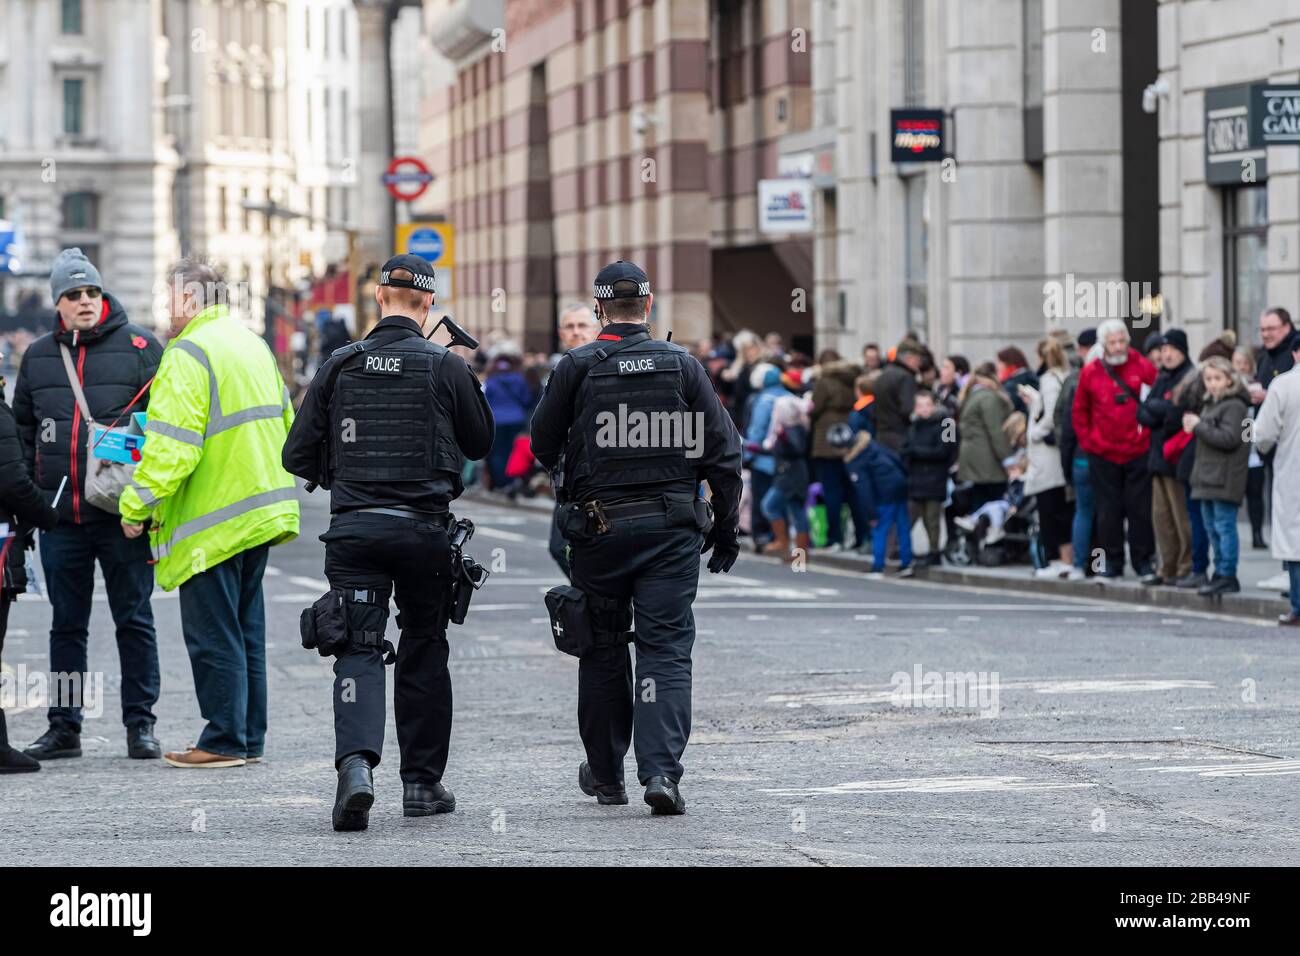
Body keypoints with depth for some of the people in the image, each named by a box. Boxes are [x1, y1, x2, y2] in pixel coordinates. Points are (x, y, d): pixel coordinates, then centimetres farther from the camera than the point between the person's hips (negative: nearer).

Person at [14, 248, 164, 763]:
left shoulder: (139, 347, -1)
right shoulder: (38, 357, 11)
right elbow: (22, 428, 19)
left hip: (122, 515, -3)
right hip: (59, 517, 4)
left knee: (134, 621, 3)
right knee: (66, 625, 9)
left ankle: (140, 724, 9)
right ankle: (64, 727, 15)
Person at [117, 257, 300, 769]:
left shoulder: (189, 355, -16)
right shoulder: (253, 344, 14)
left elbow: (171, 446, -22)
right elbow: (284, 426, 22)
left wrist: (136, 505, -14)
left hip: (212, 521, -9)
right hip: (259, 511, 9)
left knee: (212, 634, -3)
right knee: (245, 628, 15)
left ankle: (224, 741, 0)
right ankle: (249, 736, 19)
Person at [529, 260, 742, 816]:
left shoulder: (576, 368, -3)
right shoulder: (681, 365, 0)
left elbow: (543, 446, 7)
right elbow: (723, 451, 0)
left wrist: (570, 469, 30)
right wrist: (727, 526, 9)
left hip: (598, 526, 0)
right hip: (671, 526, 0)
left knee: (602, 650, 13)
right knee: (665, 650, -1)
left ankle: (606, 775, 22)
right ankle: (661, 770, -17)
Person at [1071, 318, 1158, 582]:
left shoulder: (1142, 367, -2)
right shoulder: (1090, 373, 3)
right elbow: (1079, 411, 13)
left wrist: (1152, 430, -2)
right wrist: (1087, 439, 6)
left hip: (1138, 452, -1)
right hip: (1103, 456, 1)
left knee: (1140, 510, 0)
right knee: (1108, 511, 6)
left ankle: (1145, 562, 8)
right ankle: (1112, 562, 15)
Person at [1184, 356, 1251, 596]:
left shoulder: (1234, 406, -11)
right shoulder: (1209, 404, 19)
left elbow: (1229, 438, -19)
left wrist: (1198, 426, -13)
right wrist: (1193, 426, 3)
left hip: (1225, 478, -10)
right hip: (1208, 477, 10)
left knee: (1224, 526, -9)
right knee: (1212, 526, 13)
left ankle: (1227, 576, -7)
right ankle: (1220, 572, 20)